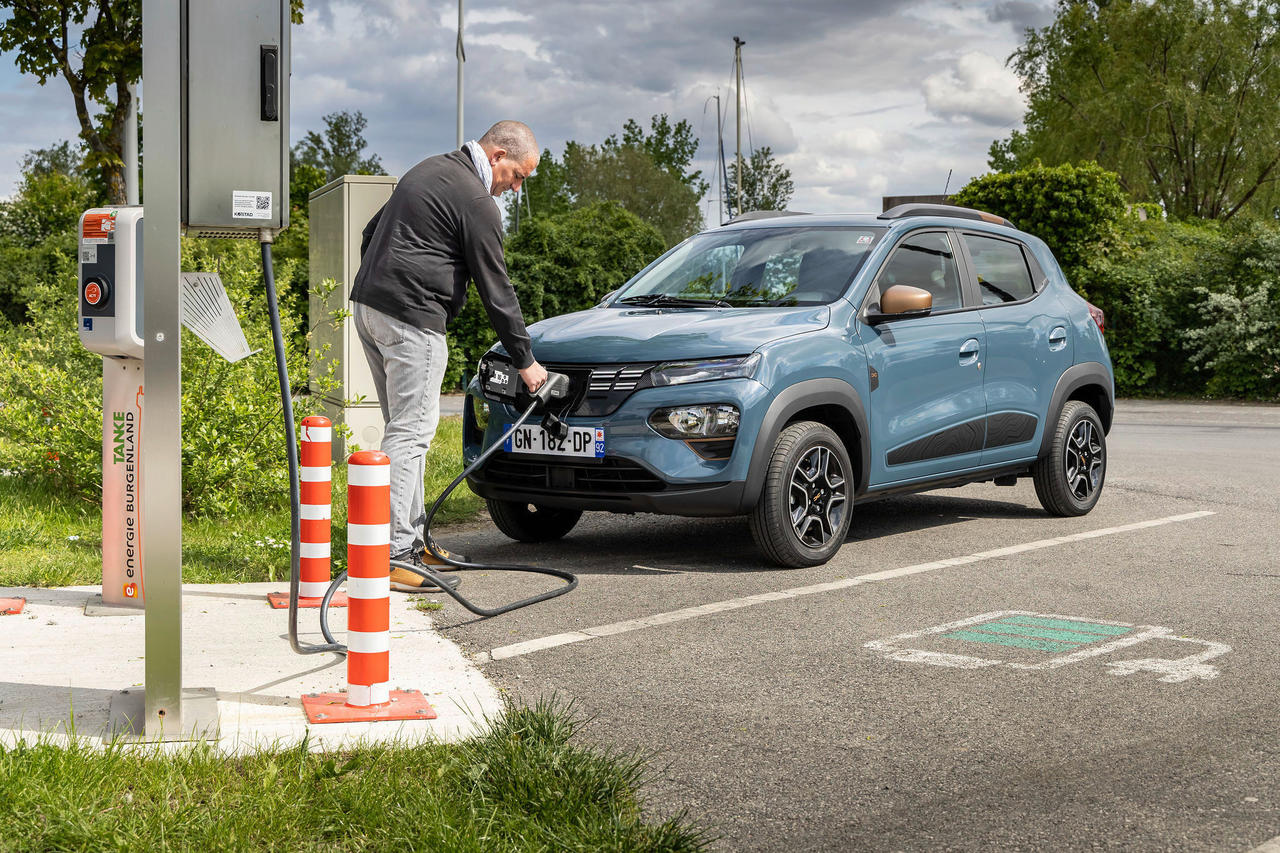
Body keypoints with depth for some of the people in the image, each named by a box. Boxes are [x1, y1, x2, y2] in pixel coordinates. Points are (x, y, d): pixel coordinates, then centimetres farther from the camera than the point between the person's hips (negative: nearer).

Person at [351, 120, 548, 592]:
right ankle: (392, 555, -13)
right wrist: (525, 361, 0)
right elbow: (496, 290, -8)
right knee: (411, 432, -10)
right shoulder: (475, 202, -10)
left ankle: (411, 540, 19)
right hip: (411, 320, -10)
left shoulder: (429, 169, 19)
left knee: (404, 427, 14)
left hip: (368, 305, 10)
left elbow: (371, 233, 25)